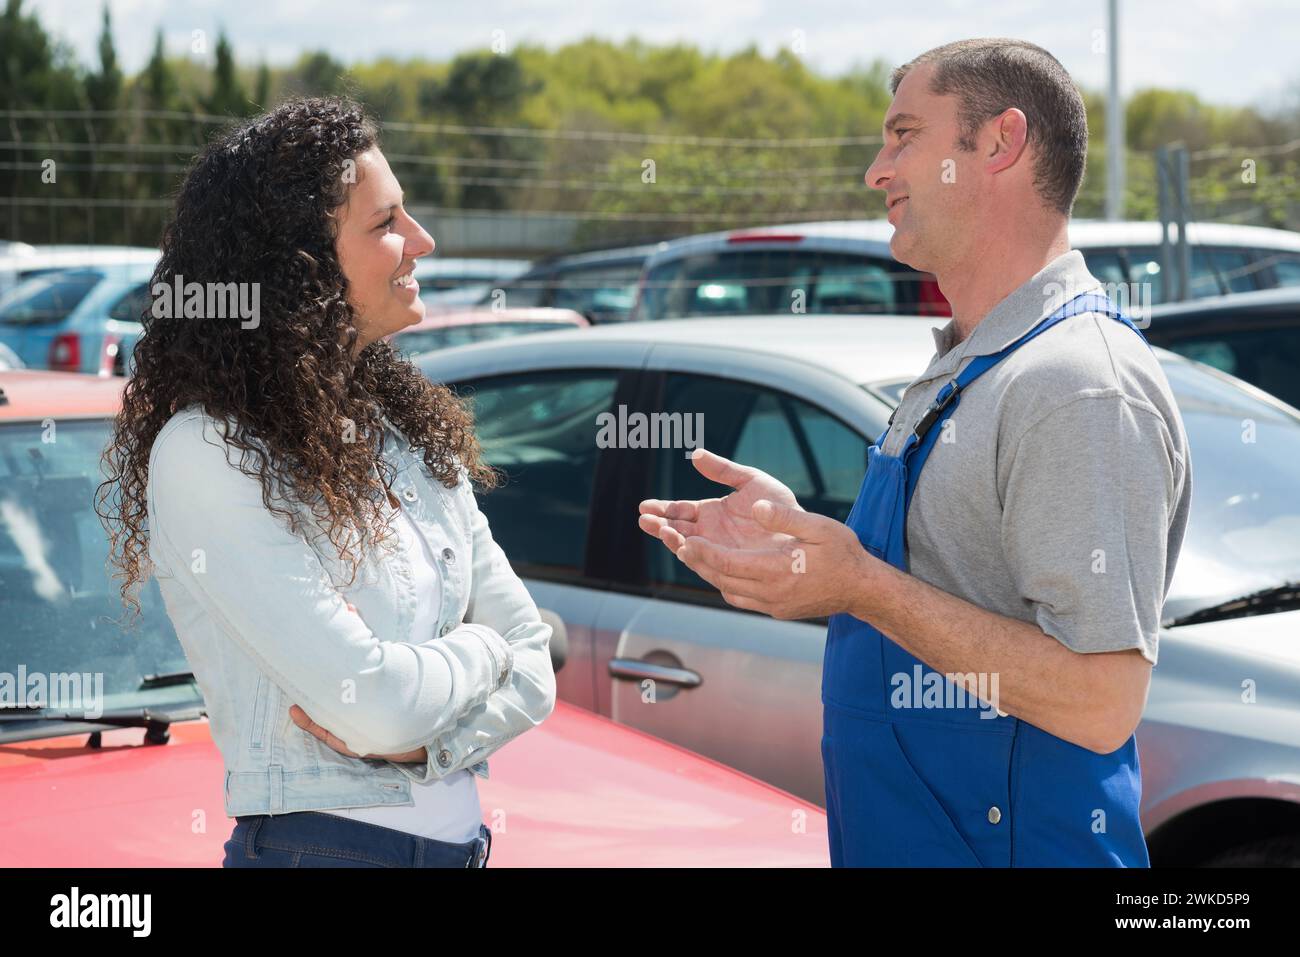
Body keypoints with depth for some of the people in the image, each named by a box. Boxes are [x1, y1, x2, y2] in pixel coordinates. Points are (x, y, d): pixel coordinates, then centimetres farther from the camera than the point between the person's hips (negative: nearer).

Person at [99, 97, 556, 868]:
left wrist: (424, 740, -14)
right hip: (317, 841, -6)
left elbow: (535, 664, 4)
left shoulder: (407, 429, 4)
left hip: (459, 837, 7)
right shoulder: (206, 457, -18)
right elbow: (377, 702, -23)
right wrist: (482, 648, -5)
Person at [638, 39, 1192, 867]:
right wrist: (796, 534, 5)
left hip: (1014, 843, -9)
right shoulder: (960, 371, 13)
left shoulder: (1086, 387, -21)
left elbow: (1101, 703, -27)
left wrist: (865, 588, -25)